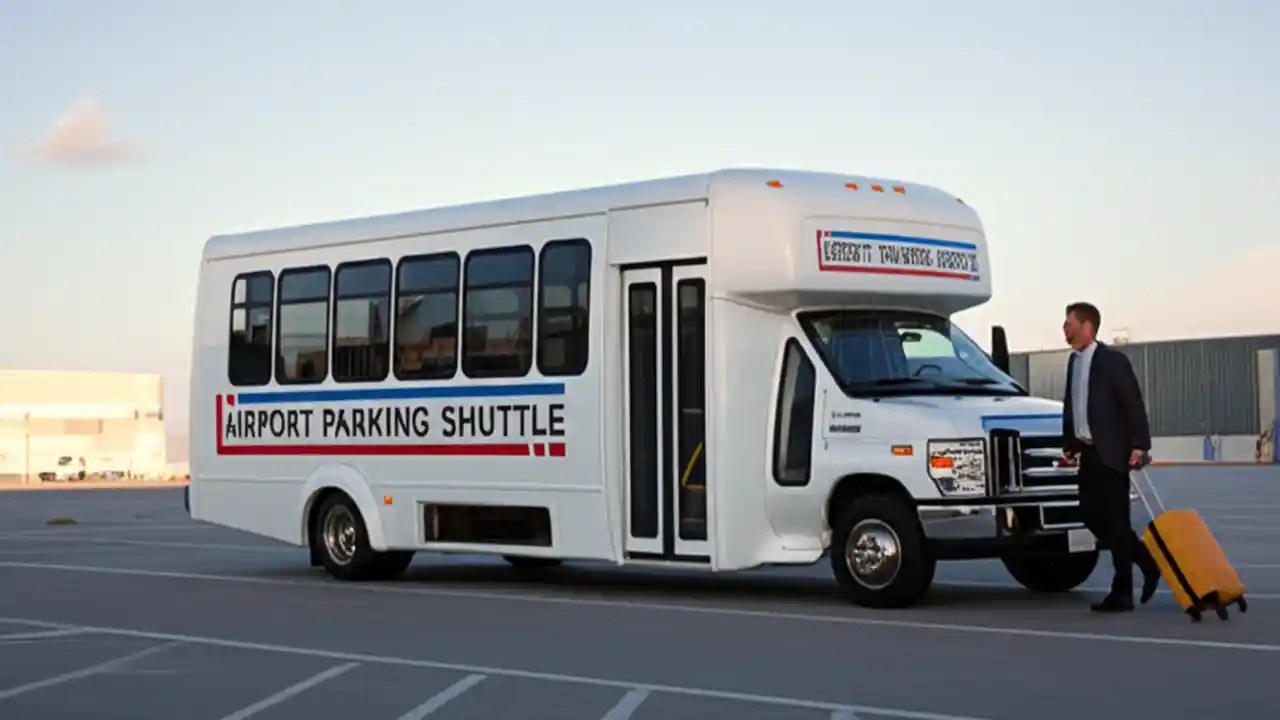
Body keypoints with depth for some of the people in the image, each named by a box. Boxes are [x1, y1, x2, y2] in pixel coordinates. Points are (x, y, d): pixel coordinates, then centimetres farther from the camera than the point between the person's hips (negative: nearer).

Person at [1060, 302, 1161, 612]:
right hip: (1088, 452, 8)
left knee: (1115, 520, -4)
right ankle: (1147, 561, 23)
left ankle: (1122, 593, 2)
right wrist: (1069, 445, 14)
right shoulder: (1074, 361, 14)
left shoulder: (1112, 360, -9)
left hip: (1111, 453, -8)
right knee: (1092, 517, 7)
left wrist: (1139, 445, -20)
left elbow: (1134, 403, -13)